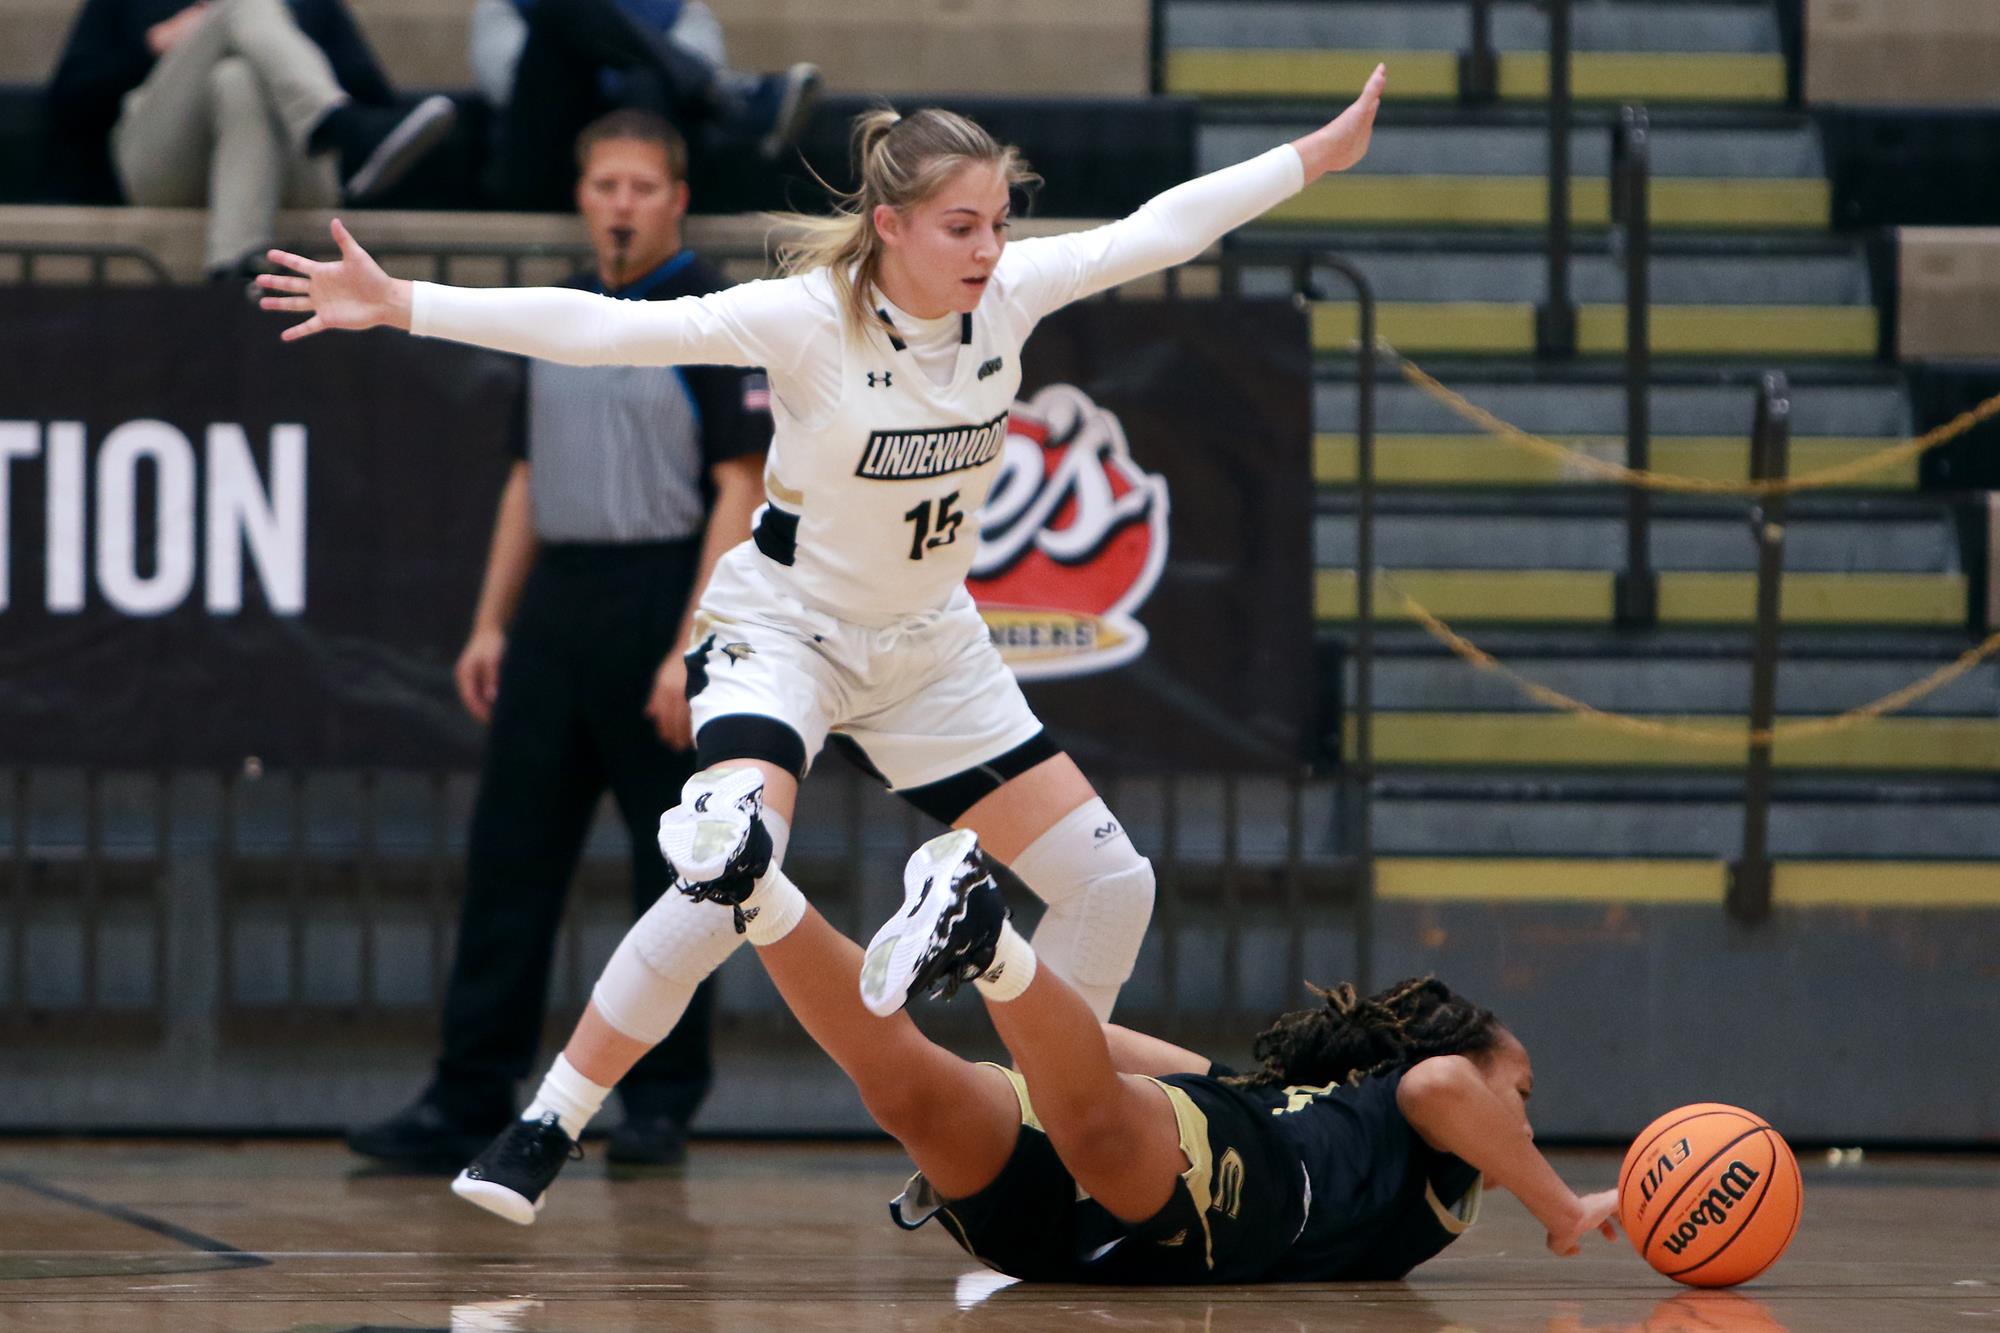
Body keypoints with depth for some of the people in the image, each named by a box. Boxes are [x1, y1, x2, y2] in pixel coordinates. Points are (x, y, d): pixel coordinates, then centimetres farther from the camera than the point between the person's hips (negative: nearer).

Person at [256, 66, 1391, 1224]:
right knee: (731, 876, -31)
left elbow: (1160, 229, 3)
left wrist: (1319, 156, 8)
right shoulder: (811, 318, -25)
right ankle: (542, 1132, -20)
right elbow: (603, 329, -31)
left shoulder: (1010, 295, -11)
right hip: (784, 629, -6)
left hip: (930, 647, 6)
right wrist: (397, 304, -39)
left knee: (1112, 885, 1)